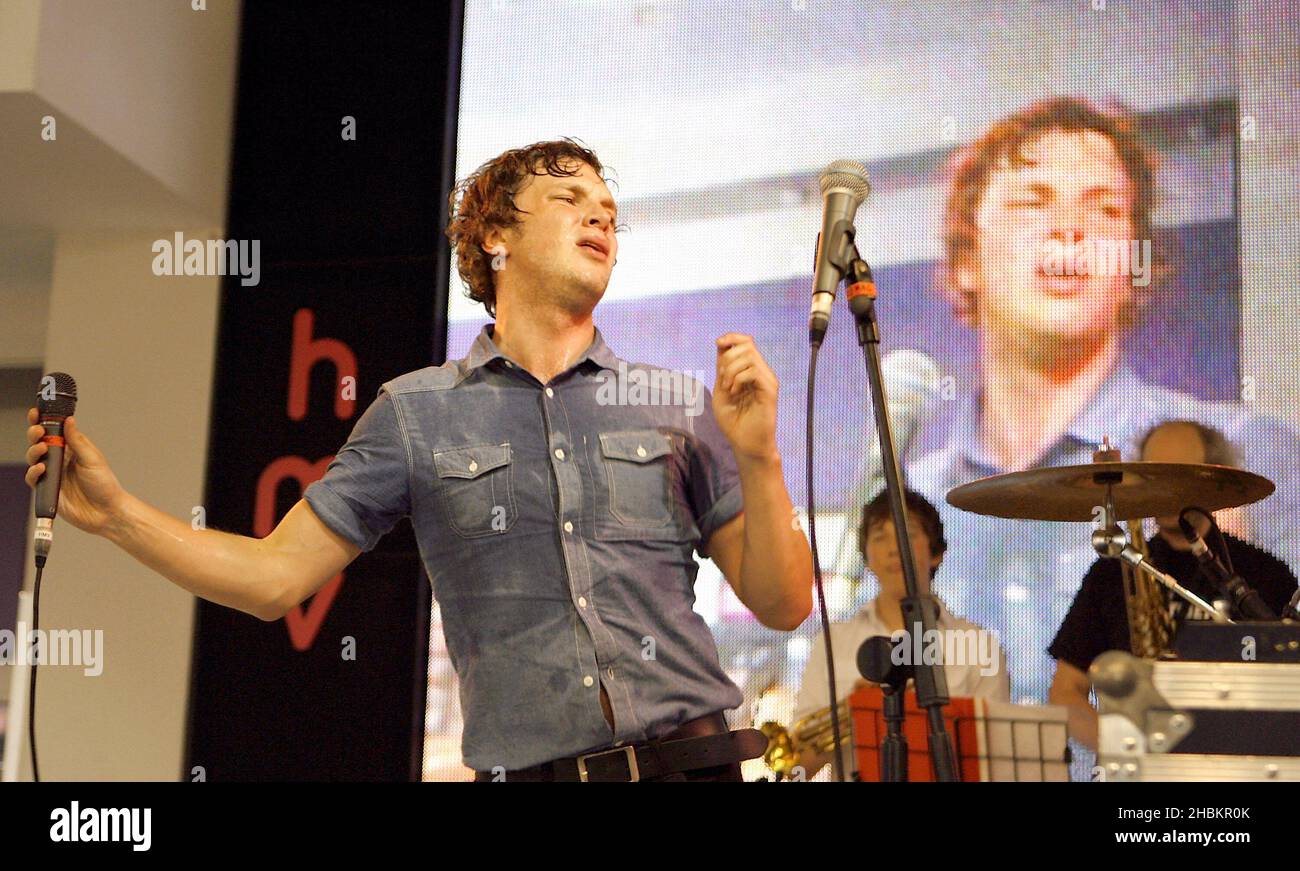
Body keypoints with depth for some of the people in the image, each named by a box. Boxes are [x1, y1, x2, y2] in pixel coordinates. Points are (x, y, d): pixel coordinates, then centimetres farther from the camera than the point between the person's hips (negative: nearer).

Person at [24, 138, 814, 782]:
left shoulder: (676, 405, 6)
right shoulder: (418, 412, 5)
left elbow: (783, 606, 5)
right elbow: (275, 576, 6)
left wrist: (759, 455, -9)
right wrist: (115, 512, -3)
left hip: (688, 760, 1)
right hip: (529, 768, 0)